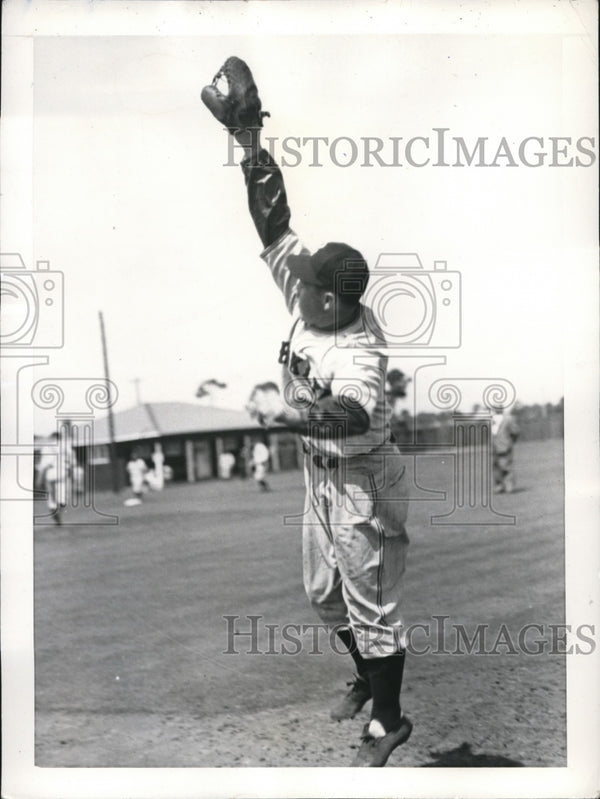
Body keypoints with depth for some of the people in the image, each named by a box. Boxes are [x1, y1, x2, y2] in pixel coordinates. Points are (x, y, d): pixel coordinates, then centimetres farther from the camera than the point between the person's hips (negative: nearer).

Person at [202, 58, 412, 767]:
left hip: (360, 485, -9)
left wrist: (283, 411, -61)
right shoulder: (313, 302, -11)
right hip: (321, 475, 9)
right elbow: (274, 224, -10)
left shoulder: (358, 357, -32)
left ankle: (388, 722, 27)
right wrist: (248, 139, -14)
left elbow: (353, 416, -52)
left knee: (372, 607, 8)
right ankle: (367, 679, 47)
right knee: (325, 594, 24)